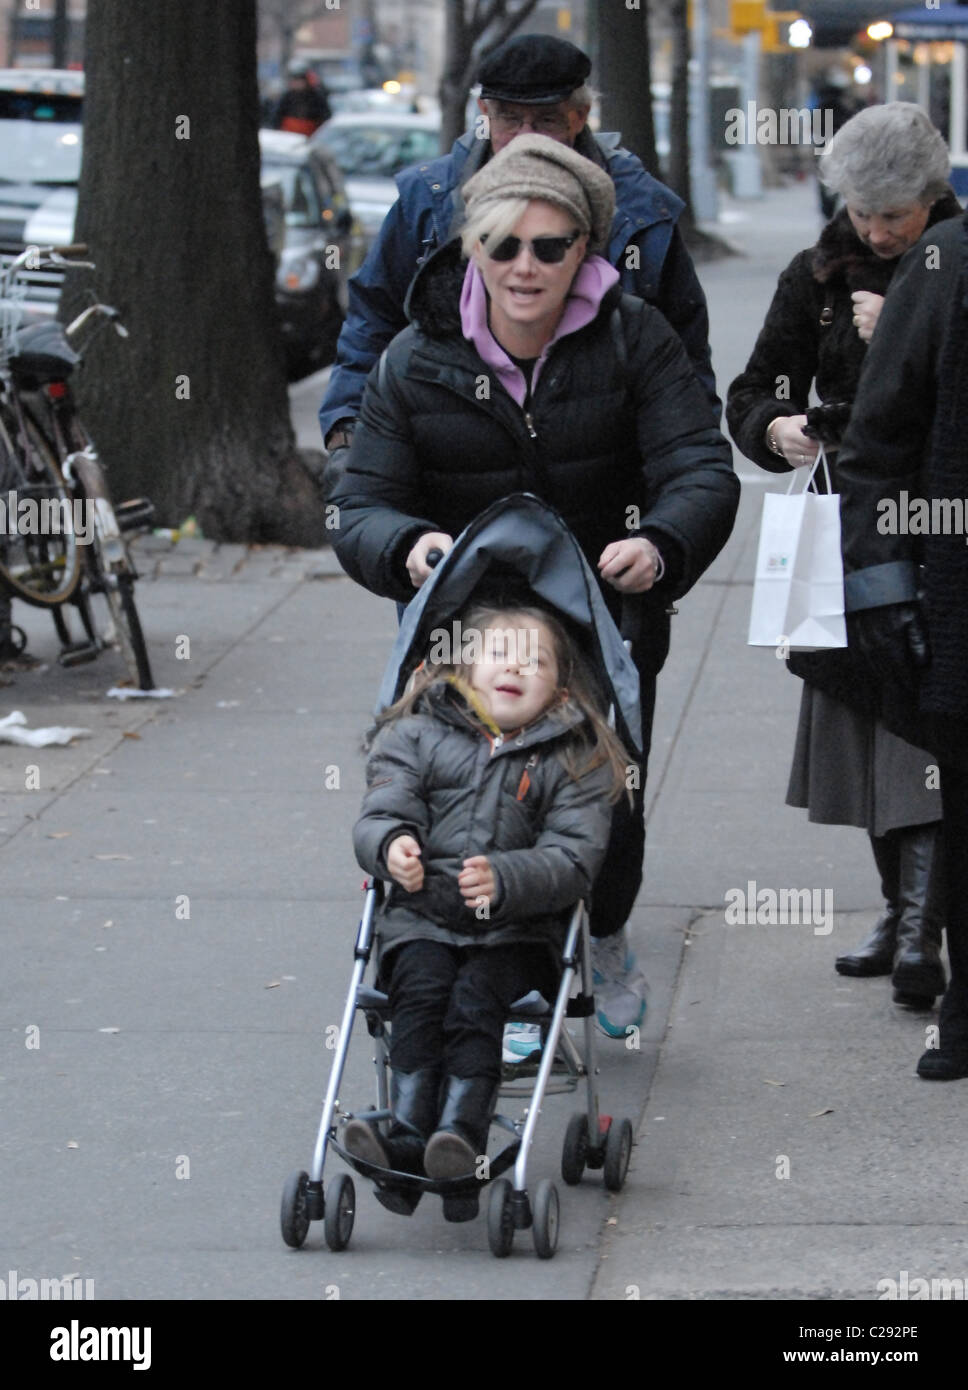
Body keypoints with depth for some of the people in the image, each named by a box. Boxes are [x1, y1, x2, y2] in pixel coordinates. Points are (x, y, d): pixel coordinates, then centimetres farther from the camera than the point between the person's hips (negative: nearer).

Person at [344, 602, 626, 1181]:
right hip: (422, 920, 1)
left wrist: (505, 879, -25)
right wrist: (392, 844, -23)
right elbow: (380, 813, 4)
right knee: (421, 991, -27)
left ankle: (460, 1134, -41)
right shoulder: (418, 736, 15)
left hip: (518, 930, -1)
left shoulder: (575, 761, 9)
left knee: (476, 1001, -28)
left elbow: (573, 859, -4)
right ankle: (408, 1135, -37)